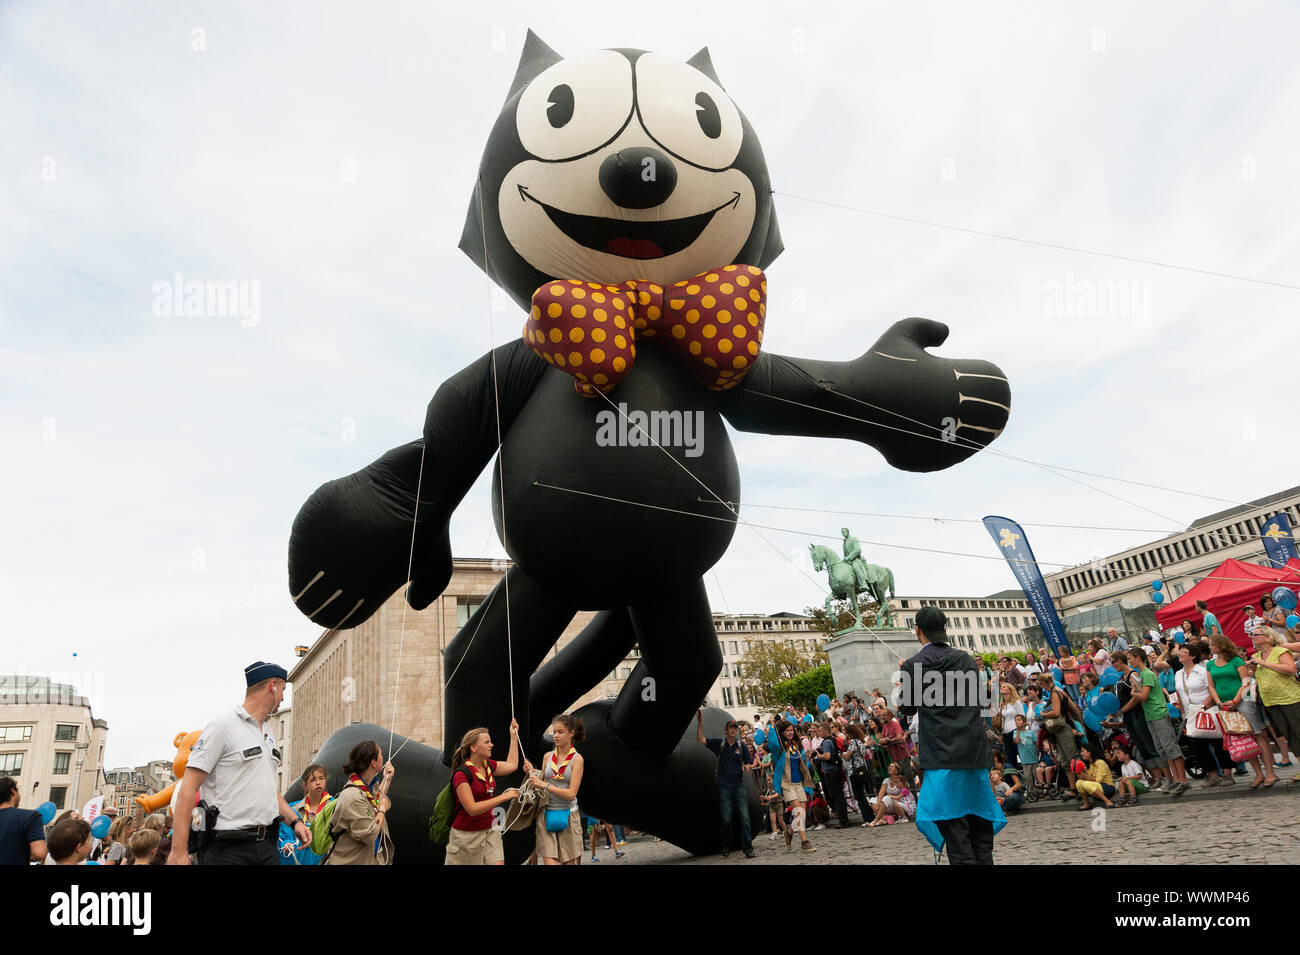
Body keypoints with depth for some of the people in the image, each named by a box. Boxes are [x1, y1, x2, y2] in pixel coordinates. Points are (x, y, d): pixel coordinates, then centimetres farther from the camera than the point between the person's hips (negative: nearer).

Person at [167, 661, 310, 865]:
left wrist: (295, 821, 14)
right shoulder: (223, 726, -9)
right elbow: (188, 789, -13)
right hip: (226, 848, -7)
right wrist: (179, 851, -17)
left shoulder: (268, 733, 17)